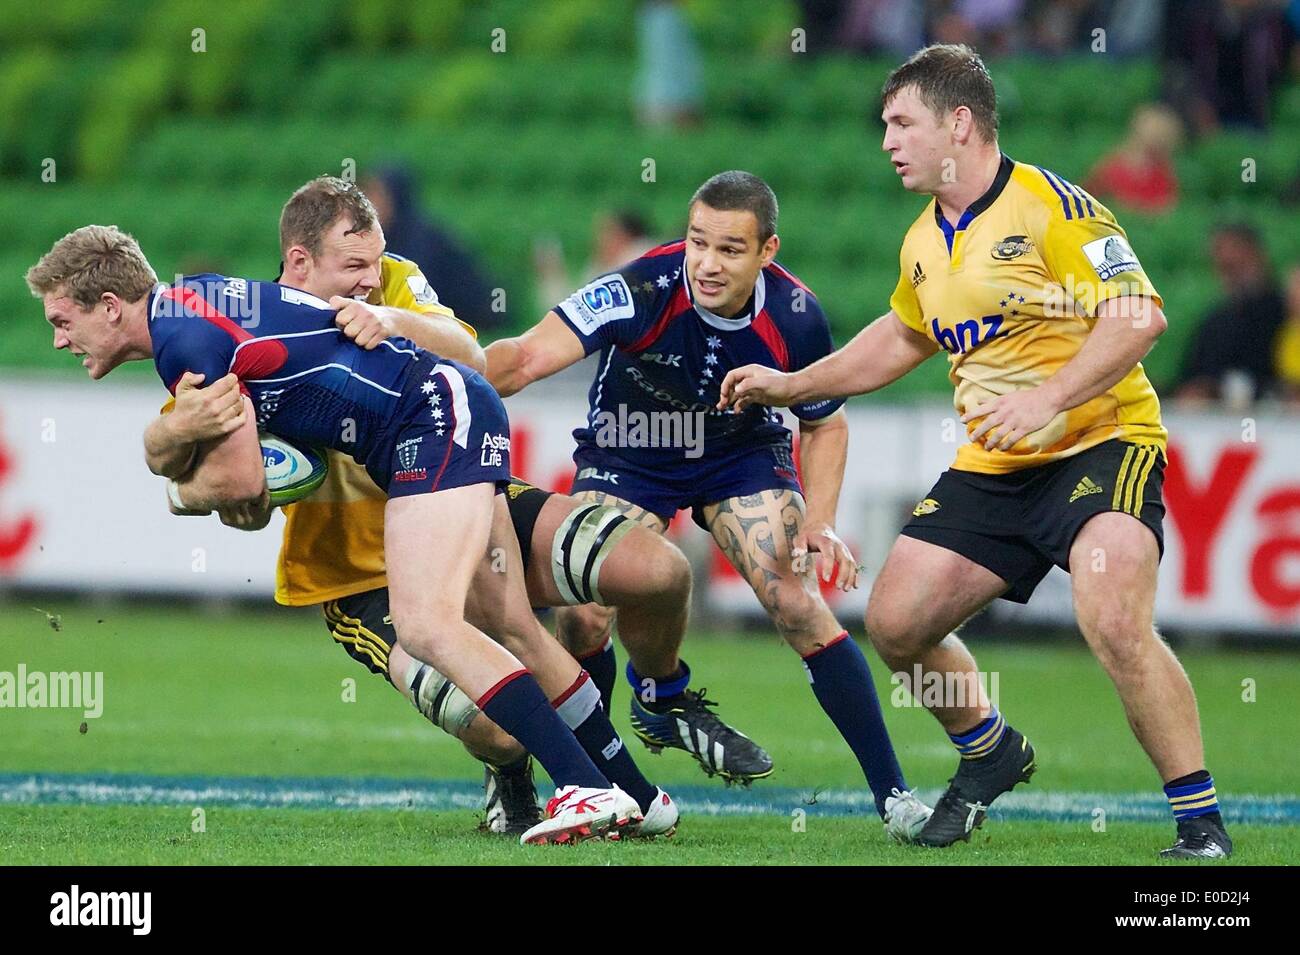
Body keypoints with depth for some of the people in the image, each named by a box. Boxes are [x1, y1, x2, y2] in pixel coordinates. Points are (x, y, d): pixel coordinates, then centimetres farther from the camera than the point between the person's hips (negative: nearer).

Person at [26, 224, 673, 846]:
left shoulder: (183, 337, -17)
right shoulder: (185, 306, 13)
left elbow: (241, 481, -13)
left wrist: (179, 493, 8)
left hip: (438, 414, -10)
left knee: (425, 626, -21)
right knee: (510, 629, 11)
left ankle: (585, 787, -26)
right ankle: (636, 797, 15)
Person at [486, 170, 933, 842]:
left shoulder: (795, 319, -22)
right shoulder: (644, 290, -32)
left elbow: (824, 424, -3)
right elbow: (529, 357, -39)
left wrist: (819, 524, -15)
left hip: (744, 453, 1)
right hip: (625, 455, -1)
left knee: (798, 606, -16)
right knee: (584, 621, -18)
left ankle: (892, 795, -8)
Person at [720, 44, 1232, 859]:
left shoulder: (1052, 204, -13)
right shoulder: (924, 245, 12)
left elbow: (1140, 314, -21)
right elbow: (903, 337, 32)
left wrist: (1047, 400, -30)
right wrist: (792, 386, 30)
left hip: (1102, 444, -8)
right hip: (991, 470, 8)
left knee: (1115, 624, -29)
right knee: (896, 622, 3)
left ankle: (1201, 822, -17)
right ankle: (991, 753, 30)